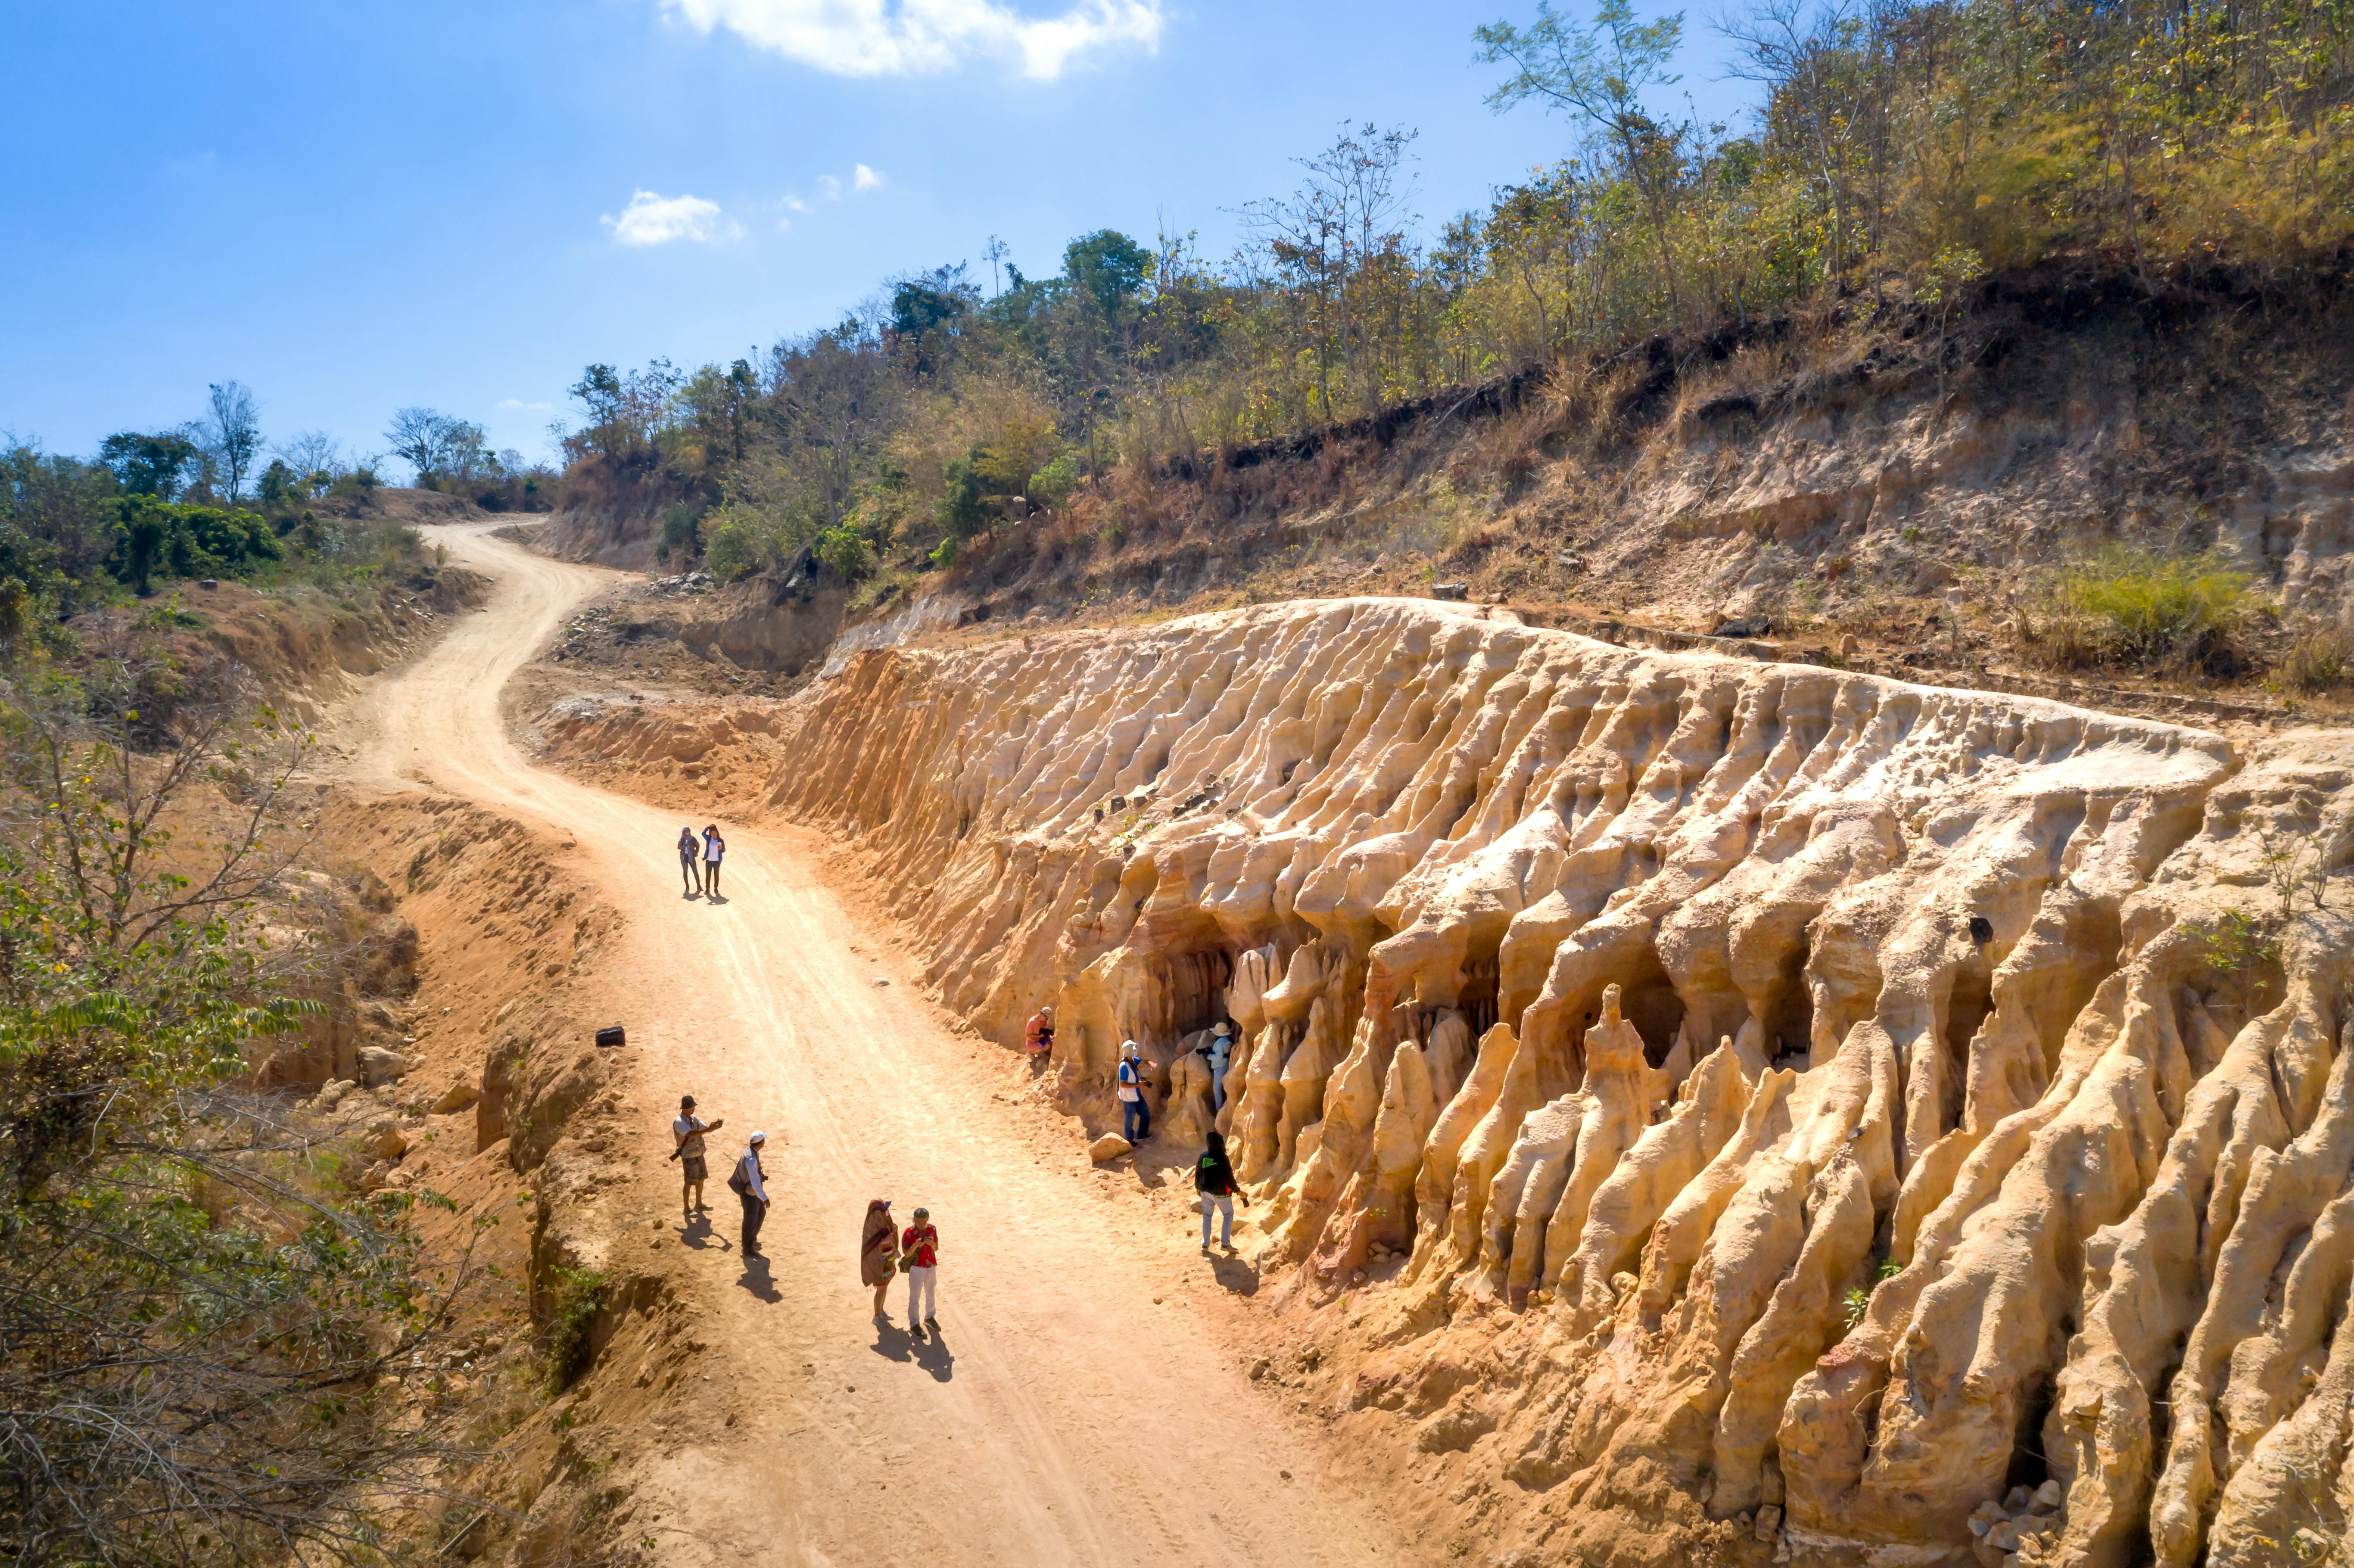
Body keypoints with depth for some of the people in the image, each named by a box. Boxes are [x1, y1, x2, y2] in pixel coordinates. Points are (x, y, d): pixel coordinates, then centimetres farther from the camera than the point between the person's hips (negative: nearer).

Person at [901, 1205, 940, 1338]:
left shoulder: (932, 1229, -3)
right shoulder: (909, 1233, -17)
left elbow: (936, 1248, 1)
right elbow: (907, 1254, -17)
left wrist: (932, 1243, -22)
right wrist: (915, 1245, -36)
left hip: (931, 1267, 5)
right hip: (916, 1268, -5)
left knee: (931, 1295, 18)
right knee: (915, 1297, -1)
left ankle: (929, 1318, 37)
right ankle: (914, 1325, 10)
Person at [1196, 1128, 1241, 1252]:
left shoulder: (1204, 1156, -6)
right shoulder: (1222, 1158, -21)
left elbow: (1198, 1173, 5)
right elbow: (1229, 1177, -16)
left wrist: (1198, 1187, 23)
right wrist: (1237, 1190, -3)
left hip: (1206, 1191, 5)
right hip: (1220, 1192, -5)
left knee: (1206, 1216, 16)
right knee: (1229, 1215, 11)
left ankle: (1205, 1244, 19)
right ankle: (1225, 1243, 4)